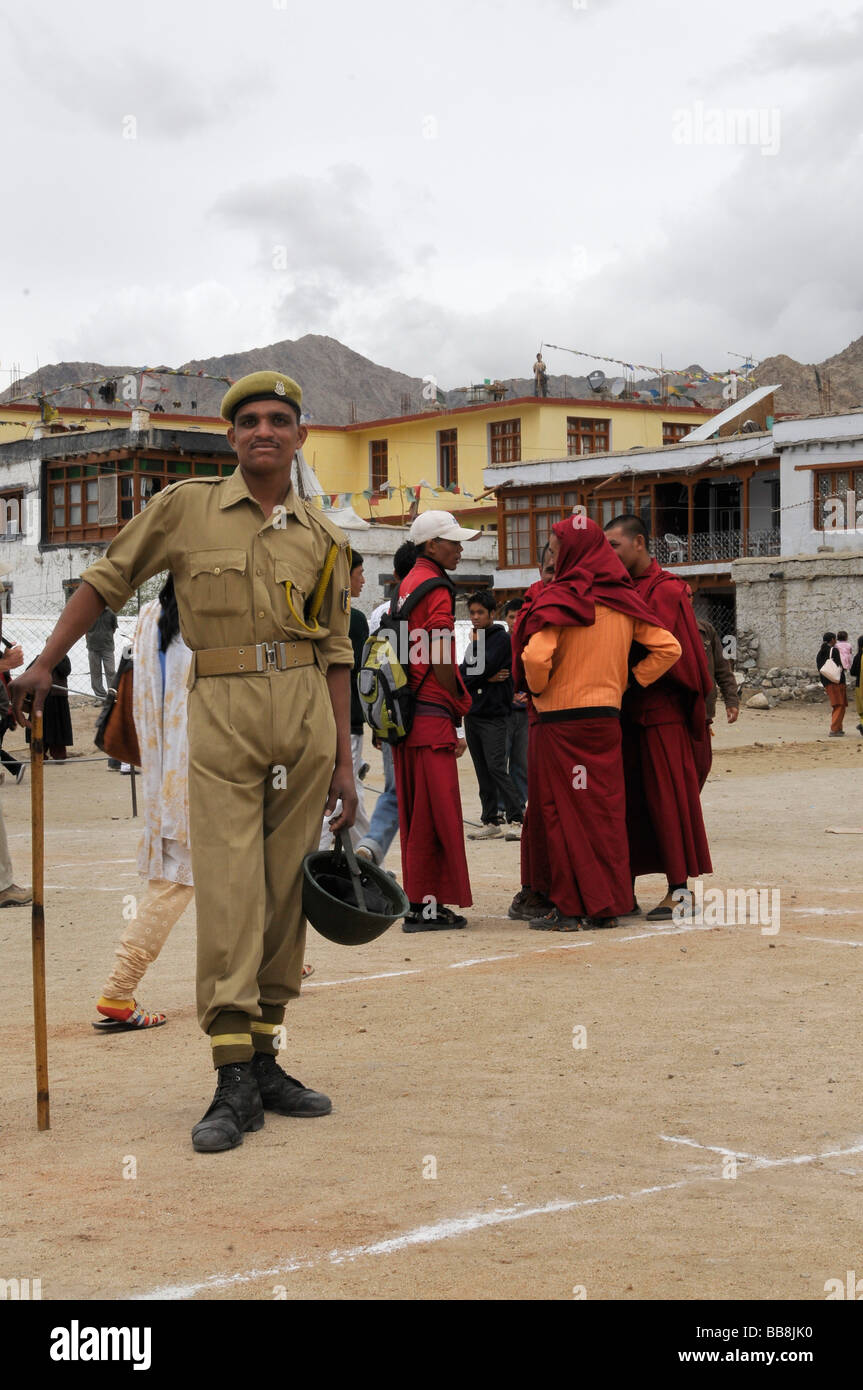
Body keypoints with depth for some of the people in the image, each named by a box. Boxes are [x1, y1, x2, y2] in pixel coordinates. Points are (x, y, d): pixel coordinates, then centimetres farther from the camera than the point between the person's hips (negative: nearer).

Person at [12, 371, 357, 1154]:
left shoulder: (323, 537, 11)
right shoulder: (186, 508, 5)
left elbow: (336, 654, 12)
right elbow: (106, 582, 9)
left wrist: (345, 763, 8)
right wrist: (44, 665, 1)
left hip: (304, 711, 3)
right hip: (223, 713, -3)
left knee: (285, 892, 5)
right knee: (229, 891, -10)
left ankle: (263, 1059, 15)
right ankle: (234, 1085, -9)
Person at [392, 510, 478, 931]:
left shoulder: (407, 585, 18)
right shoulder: (436, 589, -11)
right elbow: (441, 661, -15)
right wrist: (459, 703, 1)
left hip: (405, 709, 9)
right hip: (432, 712, -9)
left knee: (417, 811, 11)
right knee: (435, 811, -6)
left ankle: (421, 901, 15)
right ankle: (424, 906, -5)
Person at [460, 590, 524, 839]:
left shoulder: (501, 638, -5)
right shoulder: (475, 640, 18)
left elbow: (482, 667, -17)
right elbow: (460, 674, 6)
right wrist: (485, 678, -9)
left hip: (493, 715, -8)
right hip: (472, 714, 8)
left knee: (496, 767, -15)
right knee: (482, 772, 7)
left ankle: (517, 819, -14)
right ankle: (490, 822, 10)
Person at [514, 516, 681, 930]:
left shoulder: (559, 599, -11)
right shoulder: (622, 600, 6)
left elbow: (536, 656, -23)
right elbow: (668, 647, 7)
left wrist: (538, 688, -4)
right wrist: (629, 681, 10)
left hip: (561, 720, -5)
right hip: (607, 714, 6)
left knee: (564, 811, 2)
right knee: (606, 810, 11)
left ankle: (570, 908, 4)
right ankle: (607, 905, 16)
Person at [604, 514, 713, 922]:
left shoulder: (666, 591, -7)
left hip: (662, 711, -7)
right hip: (626, 711, 7)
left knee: (667, 798, -3)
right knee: (626, 800, 7)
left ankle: (680, 889, 2)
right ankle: (624, 891, 12)